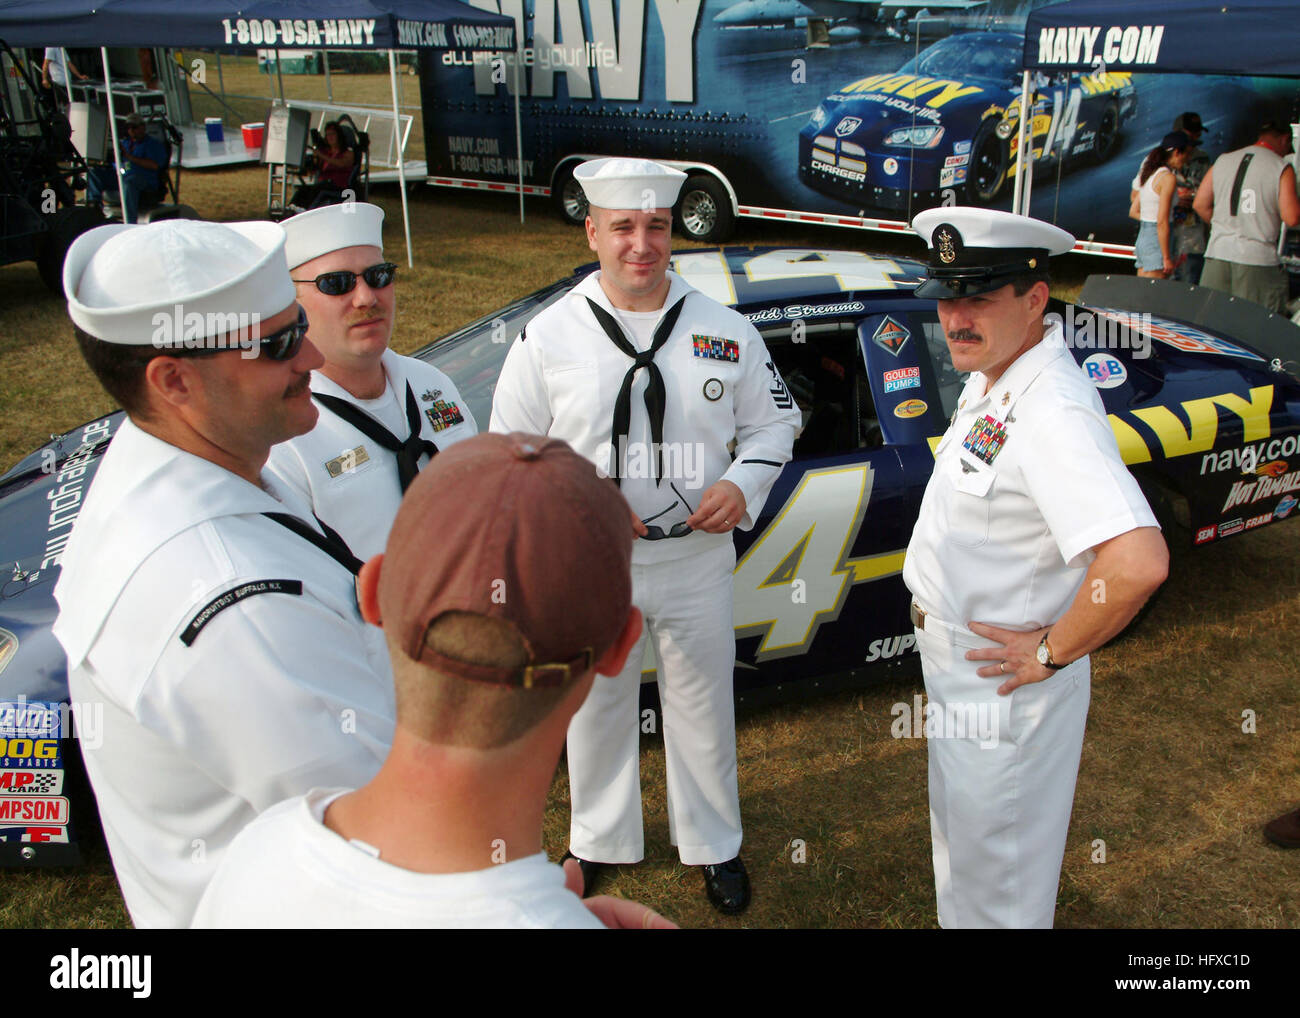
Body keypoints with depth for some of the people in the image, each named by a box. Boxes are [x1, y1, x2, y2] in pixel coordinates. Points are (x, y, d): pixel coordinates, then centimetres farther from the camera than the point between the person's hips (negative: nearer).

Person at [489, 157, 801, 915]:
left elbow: (776, 420, 7)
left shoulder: (725, 330, -2)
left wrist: (742, 485, -13)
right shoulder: (548, 338, -6)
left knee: (704, 710, 15)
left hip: (698, 559, 1)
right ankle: (599, 842, 43)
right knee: (596, 710, 17)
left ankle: (714, 844, 40)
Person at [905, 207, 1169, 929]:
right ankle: (959, 916, 54)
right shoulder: (987, 375, 1)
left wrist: (1053, 652, -27)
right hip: (952, 664, 9)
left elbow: (1138, 561, -42)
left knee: (997, 891, 12)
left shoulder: (1054, 413, -31)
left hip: (1003, 681, -9)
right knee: (960, 833, 31)